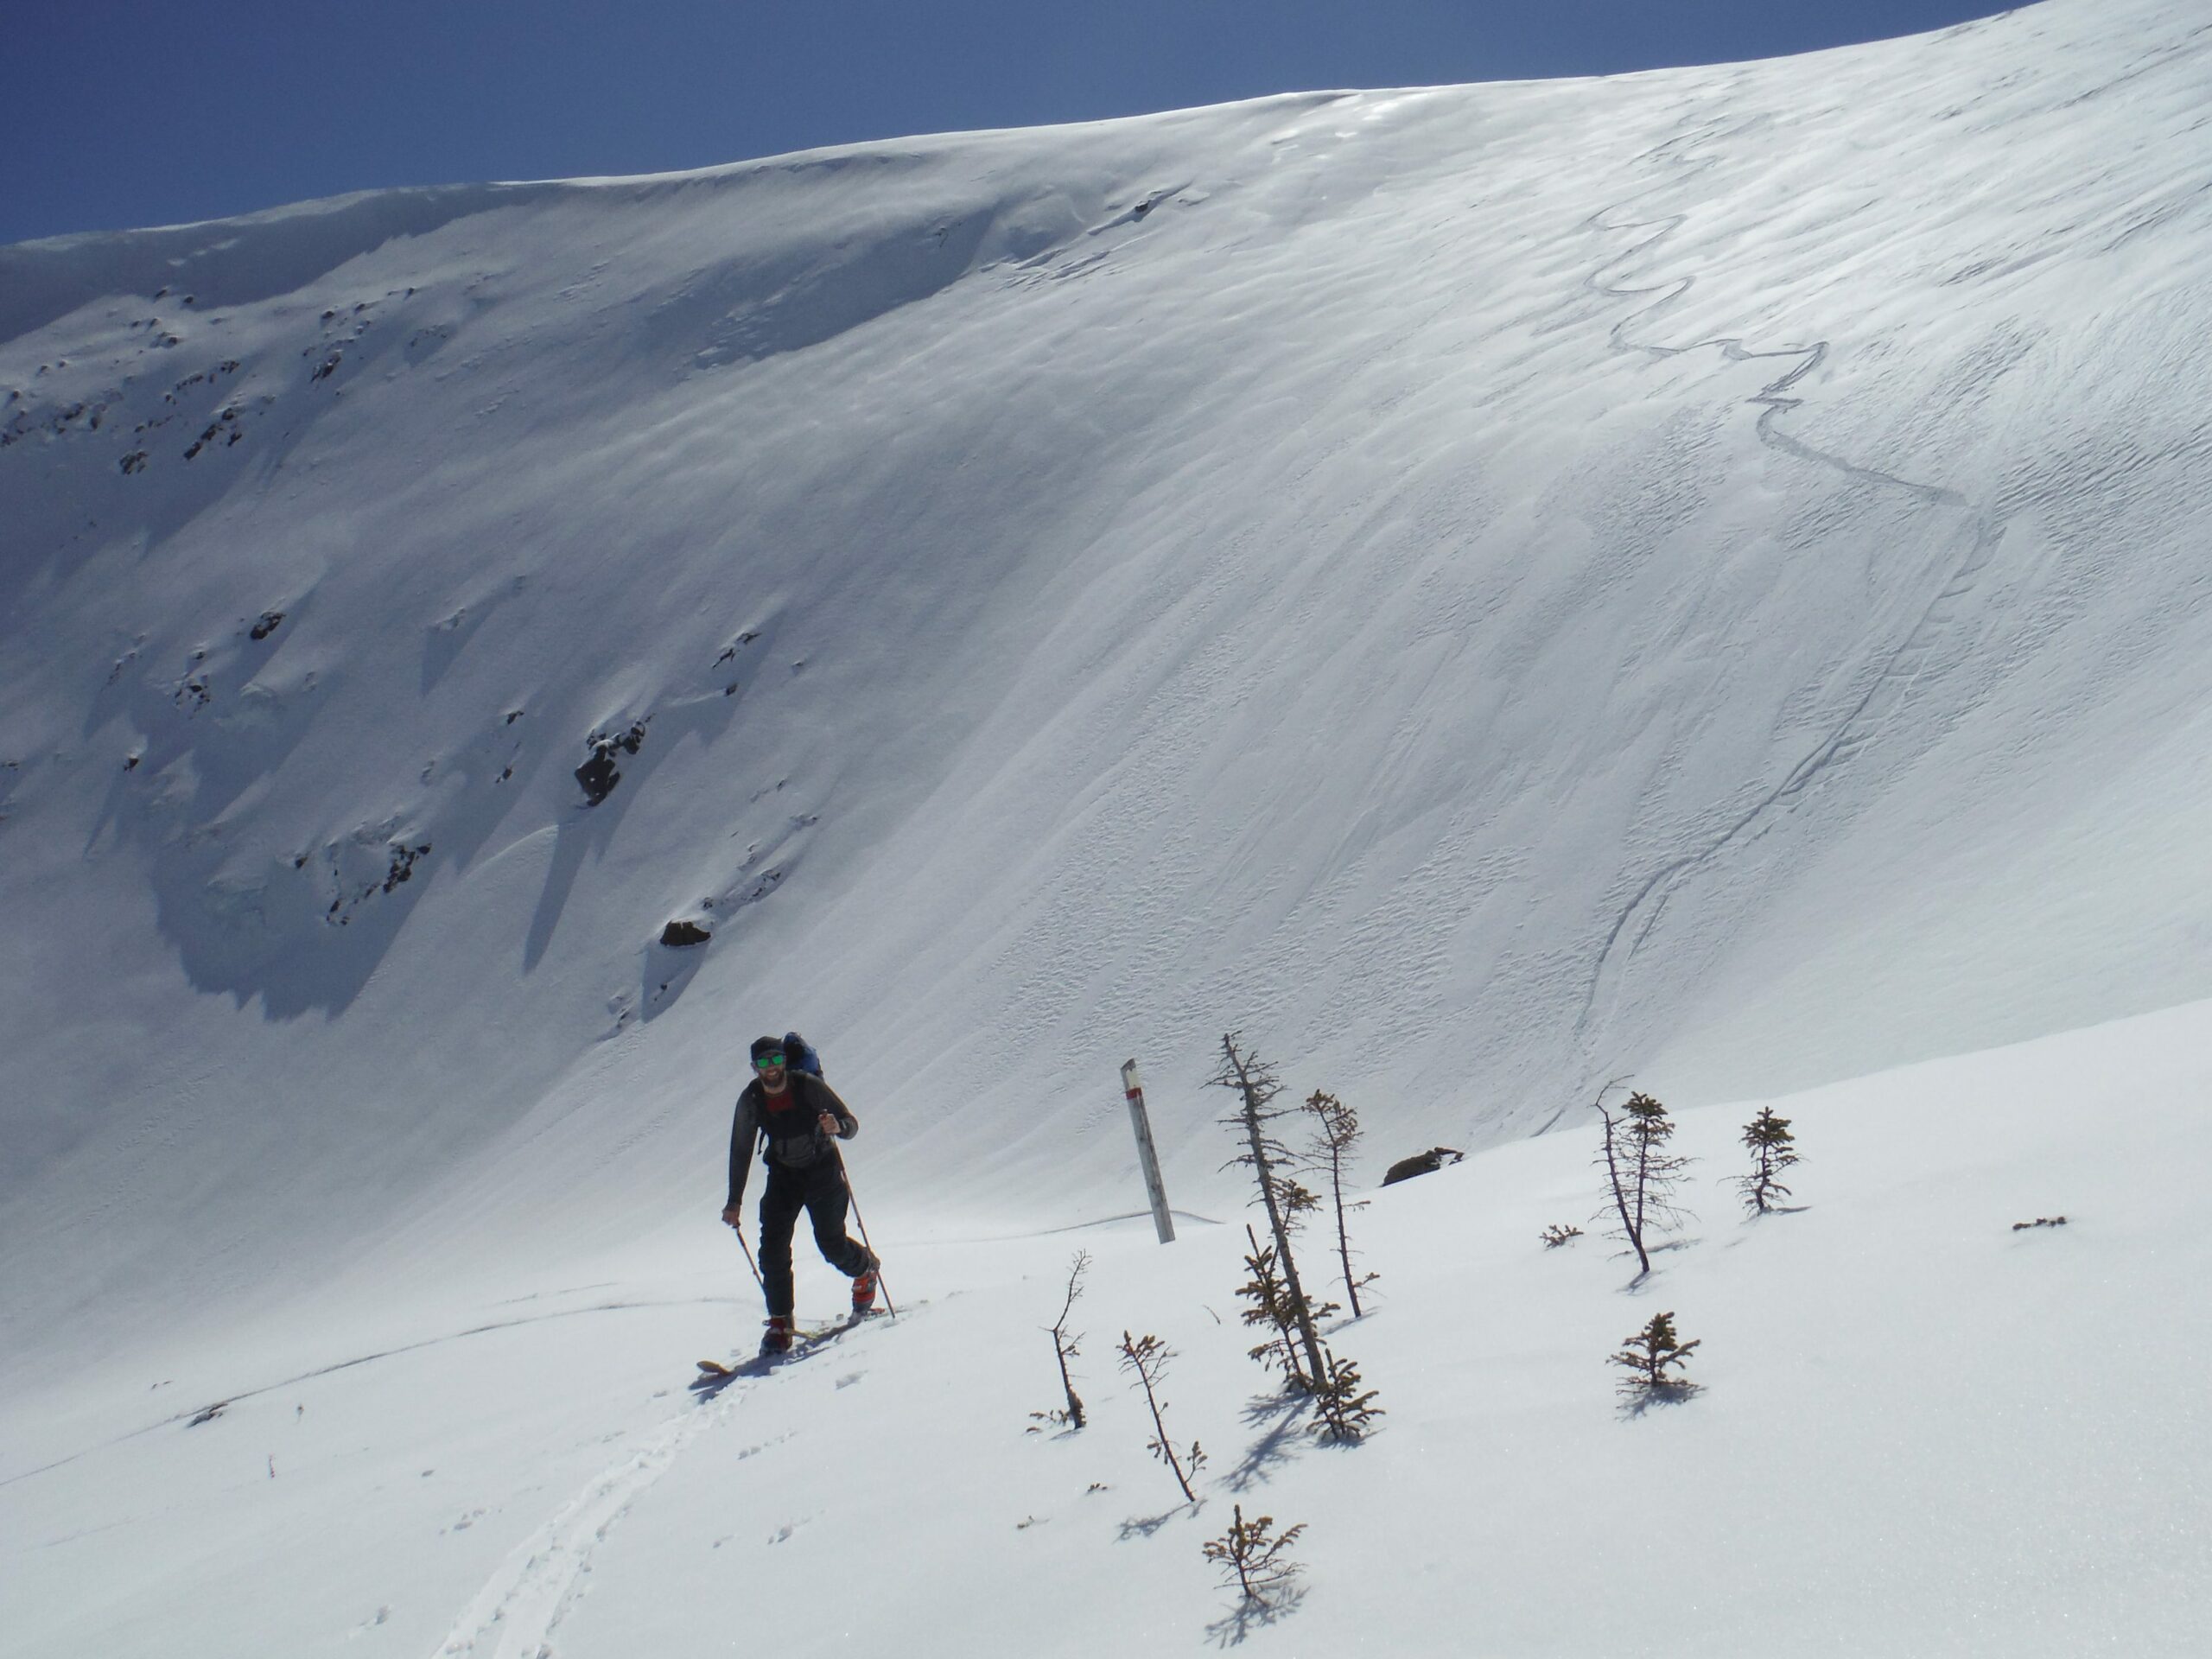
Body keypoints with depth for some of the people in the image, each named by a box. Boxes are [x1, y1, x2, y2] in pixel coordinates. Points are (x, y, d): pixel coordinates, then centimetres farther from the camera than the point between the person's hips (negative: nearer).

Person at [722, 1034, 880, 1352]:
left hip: (823, 1171, -2)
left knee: (832, 1245, -3)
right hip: (783, 1176, 2)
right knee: (773, 1247, -12)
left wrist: (837, 1127, -38)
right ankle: (780, 1324, -3)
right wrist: (734, 1202, -2)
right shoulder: (751, 1100, -11)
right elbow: (740, 1151, -1)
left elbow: (852, 1124, -13)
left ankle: (866, 1268, 32)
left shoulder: (809, 1086, -19)